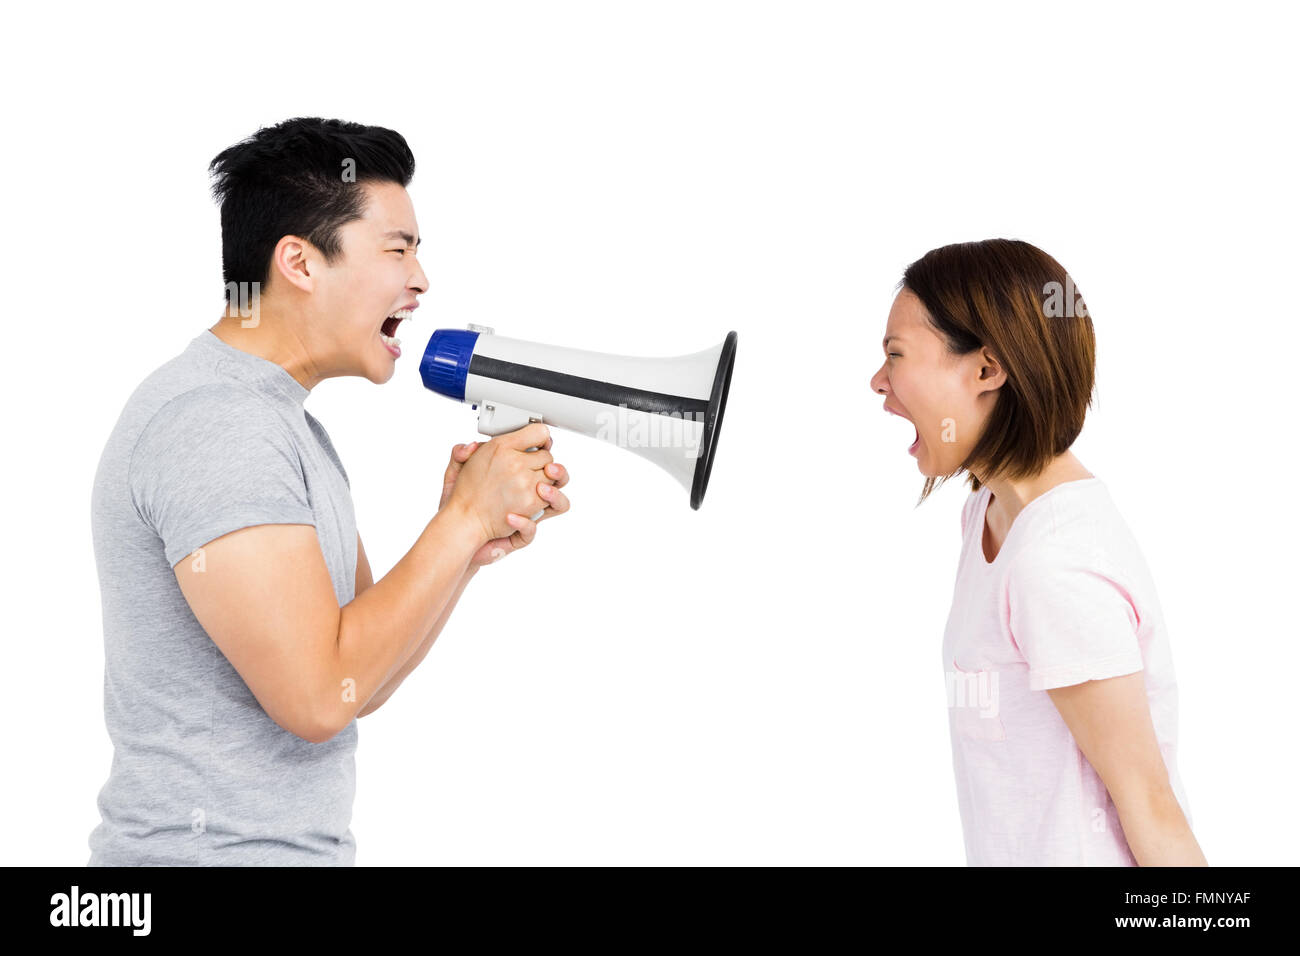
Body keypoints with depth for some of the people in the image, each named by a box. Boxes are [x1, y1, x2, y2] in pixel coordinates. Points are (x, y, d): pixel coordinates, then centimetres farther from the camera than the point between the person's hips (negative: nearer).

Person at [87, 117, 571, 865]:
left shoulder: (287, 422, 12)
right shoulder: (213, 422, -19)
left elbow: (362, 684, 8)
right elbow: (318, 696, -25)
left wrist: (470, 543, -6)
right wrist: (467, 517, -17)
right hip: (213, 848, -9)